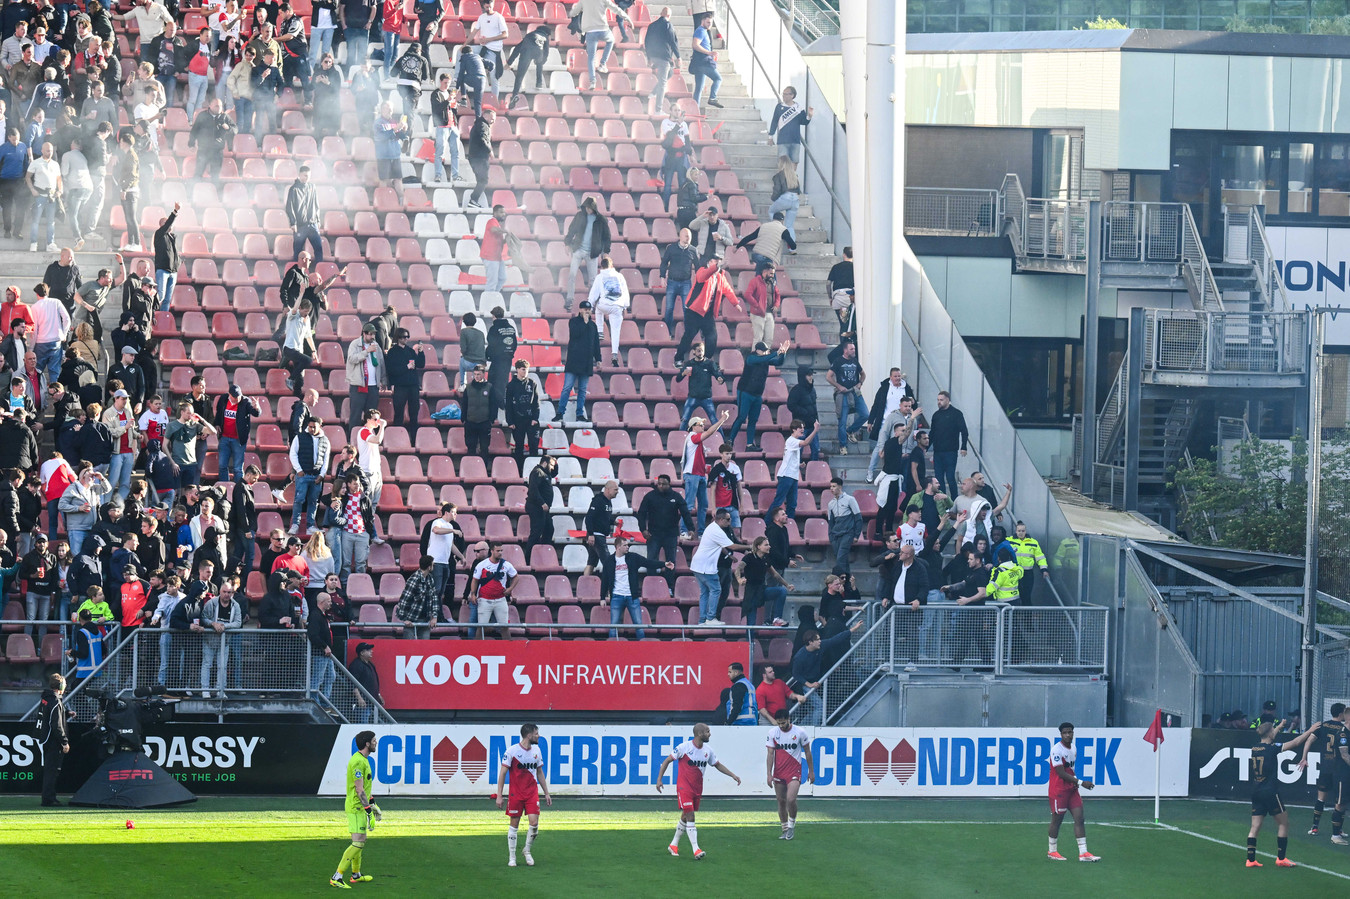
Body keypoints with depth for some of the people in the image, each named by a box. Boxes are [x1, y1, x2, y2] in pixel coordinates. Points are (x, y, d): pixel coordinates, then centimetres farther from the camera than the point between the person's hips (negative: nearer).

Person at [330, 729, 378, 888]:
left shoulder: (364, 760, 13)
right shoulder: (358, 762, -20)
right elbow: (359, 789, -22)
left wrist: (372, 803, 28)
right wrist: (368, 809, -22)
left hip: (360, 807, 11)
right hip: (356, 808, -11)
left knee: (360, 841, 20)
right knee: (358, 843, -13)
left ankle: (356, 875, 32)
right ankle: (337, 877, -13)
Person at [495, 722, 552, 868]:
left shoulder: (536, 750, 7)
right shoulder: (512, 751, -9)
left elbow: (540, 773, 17)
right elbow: (502, 773, -7)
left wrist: (546, 793, 17)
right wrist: (499, 795, -11)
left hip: (532, 793, 4)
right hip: (515, 794, -4)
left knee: (534, 822, -8)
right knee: (514, 824, 1)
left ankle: (527, 851, 14)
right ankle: (511, 857, 12)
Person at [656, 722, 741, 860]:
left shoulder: (707, 751, 4)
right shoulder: (684, 747, -12)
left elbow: (718, 765, 20)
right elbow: (667, 761, -4)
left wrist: (733, 775, 13)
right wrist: (659, 779, -8)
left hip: (697, 789, 6)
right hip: (684, 787, -6)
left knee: (685, 817, 12)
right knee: (690, 816, -15)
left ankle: (674, 845, 28)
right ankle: (696, 850, -20)